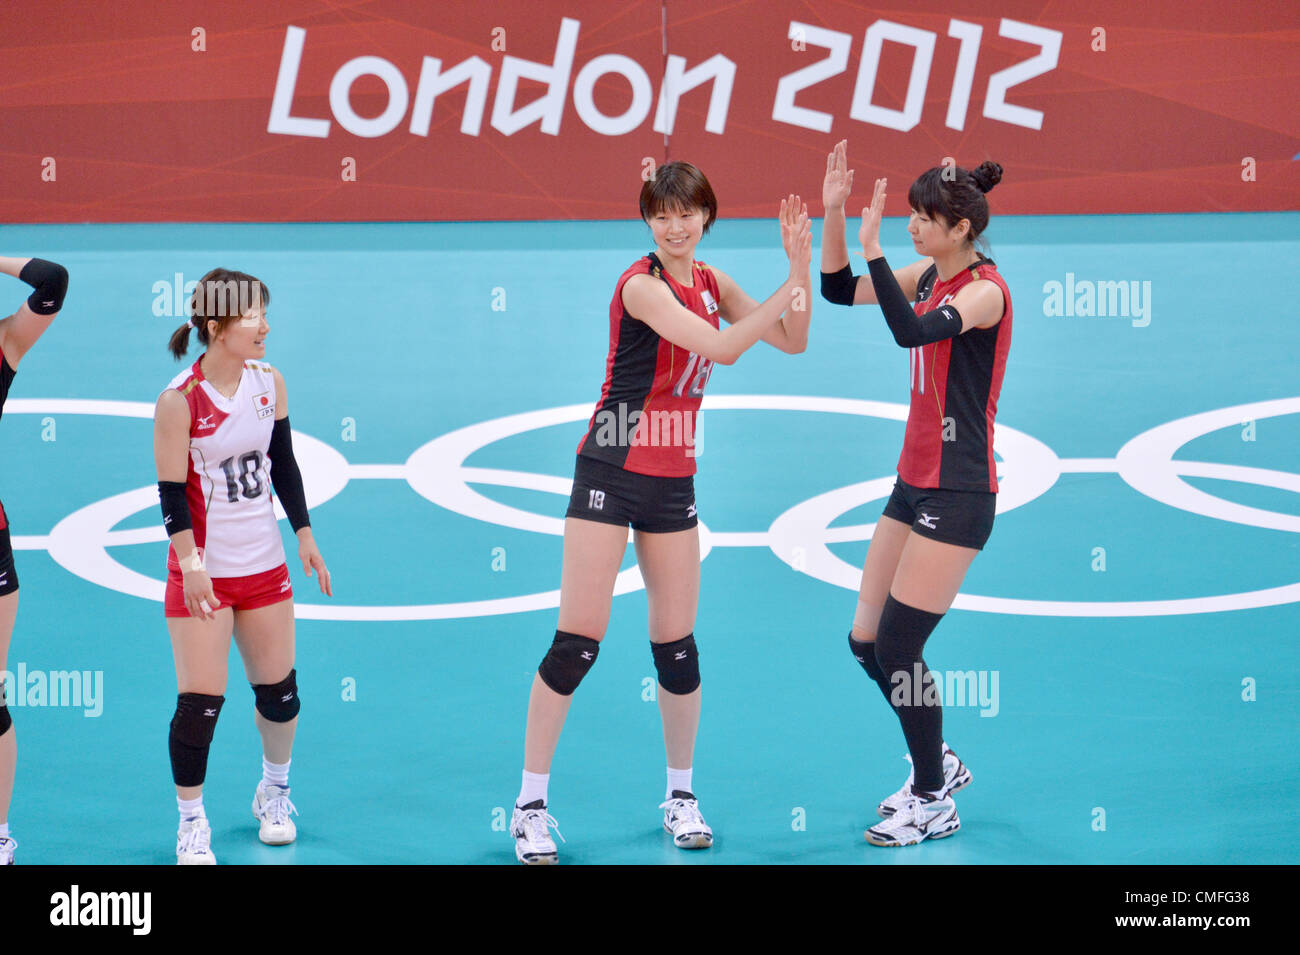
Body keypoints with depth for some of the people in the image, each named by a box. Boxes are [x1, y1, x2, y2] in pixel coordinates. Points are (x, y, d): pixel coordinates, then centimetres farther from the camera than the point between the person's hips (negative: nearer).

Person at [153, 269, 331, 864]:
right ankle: (192, 822, 8)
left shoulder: (269, 383, 1)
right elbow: (172, 491, -15)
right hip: (204, 569, -5)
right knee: (199, 700, -9)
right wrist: (190, 563, -24)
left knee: (278, 689, 10)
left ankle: (274, 791, 35)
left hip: (264, 563, 5)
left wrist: (305, 535, 12)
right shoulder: (179, 401, -15)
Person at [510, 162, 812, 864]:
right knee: (578, 641, -8)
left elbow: (791, 341, 10)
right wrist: (790, 290, -17)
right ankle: (531, 805, 0)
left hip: (673, 479, 6)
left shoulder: (711, 282, 9)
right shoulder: (642, 284, -14)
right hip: (612, 471, -6)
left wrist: (801, 263, -1)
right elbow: (721, 348, -23)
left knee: (676, 642, 8)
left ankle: (681, 793, 22)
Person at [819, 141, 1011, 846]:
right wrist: (834, 213, 1)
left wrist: (873, 249, -33)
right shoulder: (931, 273, 9)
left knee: (897, 646, -7)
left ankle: (935, 803, 8)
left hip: (958, 495, -8)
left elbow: (912, 331, -33)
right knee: (866, 642, 9)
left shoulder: (984, 289, -16)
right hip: (914, 483, 8)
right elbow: (839, 290, 13)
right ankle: (938, 762, 29)